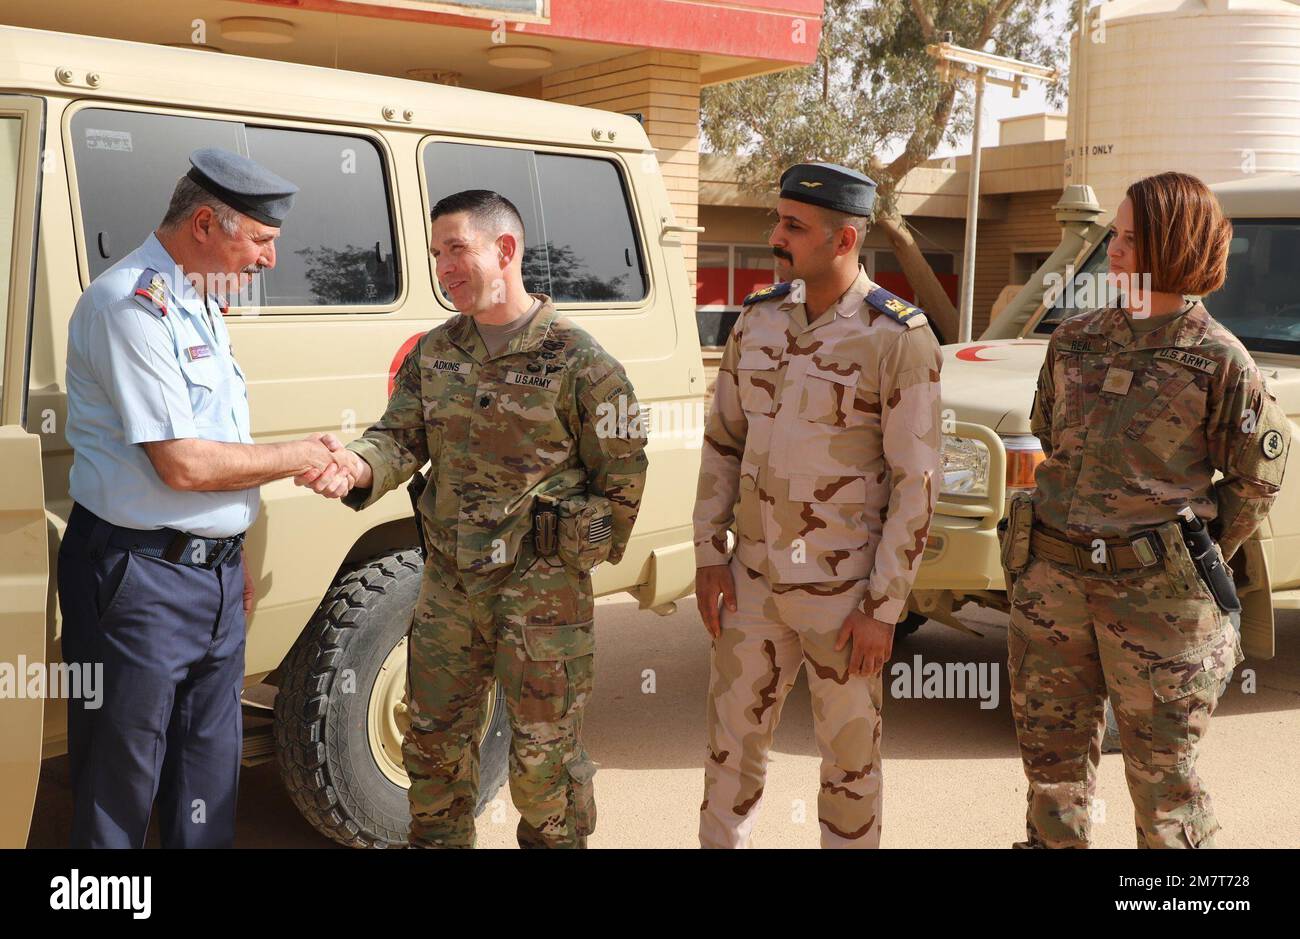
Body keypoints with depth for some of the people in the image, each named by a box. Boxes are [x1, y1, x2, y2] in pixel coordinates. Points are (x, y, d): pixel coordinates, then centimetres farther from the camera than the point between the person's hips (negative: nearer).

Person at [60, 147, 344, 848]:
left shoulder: (199, 304, 13)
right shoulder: (132, 305, -17)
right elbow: (182, 464, -22)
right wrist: (297, 457, -9)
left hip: (214, 577, 9)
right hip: (140, 581, -9)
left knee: (209, 783, 17)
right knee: (120, 788, 5)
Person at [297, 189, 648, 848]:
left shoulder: (578, 360, -11)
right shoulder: (433, 354, 7)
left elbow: (622, 478, -6)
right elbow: (401, 437, 0)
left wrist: (581, 554, -4)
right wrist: (359, 467, -21)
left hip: (541, 591, -5)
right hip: (447, 586, 6)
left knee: (543, 756, 7)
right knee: (435, 742, 19)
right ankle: (438, 841, 39)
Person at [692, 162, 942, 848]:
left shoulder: (900, 340, -15)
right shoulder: (758, 321, 2)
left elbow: (917, 482, -14)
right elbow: (723, 443, 9)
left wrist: (883, 609, -15)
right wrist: (709, 555, 3)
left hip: (845, 591, -5)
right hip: (757, 579, 5)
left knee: (848, 761, 11)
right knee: (731, 747, 14)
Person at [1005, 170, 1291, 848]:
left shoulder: (1219, 359, -7)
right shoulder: (1075, 340, 7)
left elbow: (1256, 477, 0)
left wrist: (1199, 561, 2)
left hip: (1154, 595, -4)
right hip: (1052, 576, 5)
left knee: (1162, 773, 9)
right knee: (1053, 757, 16)